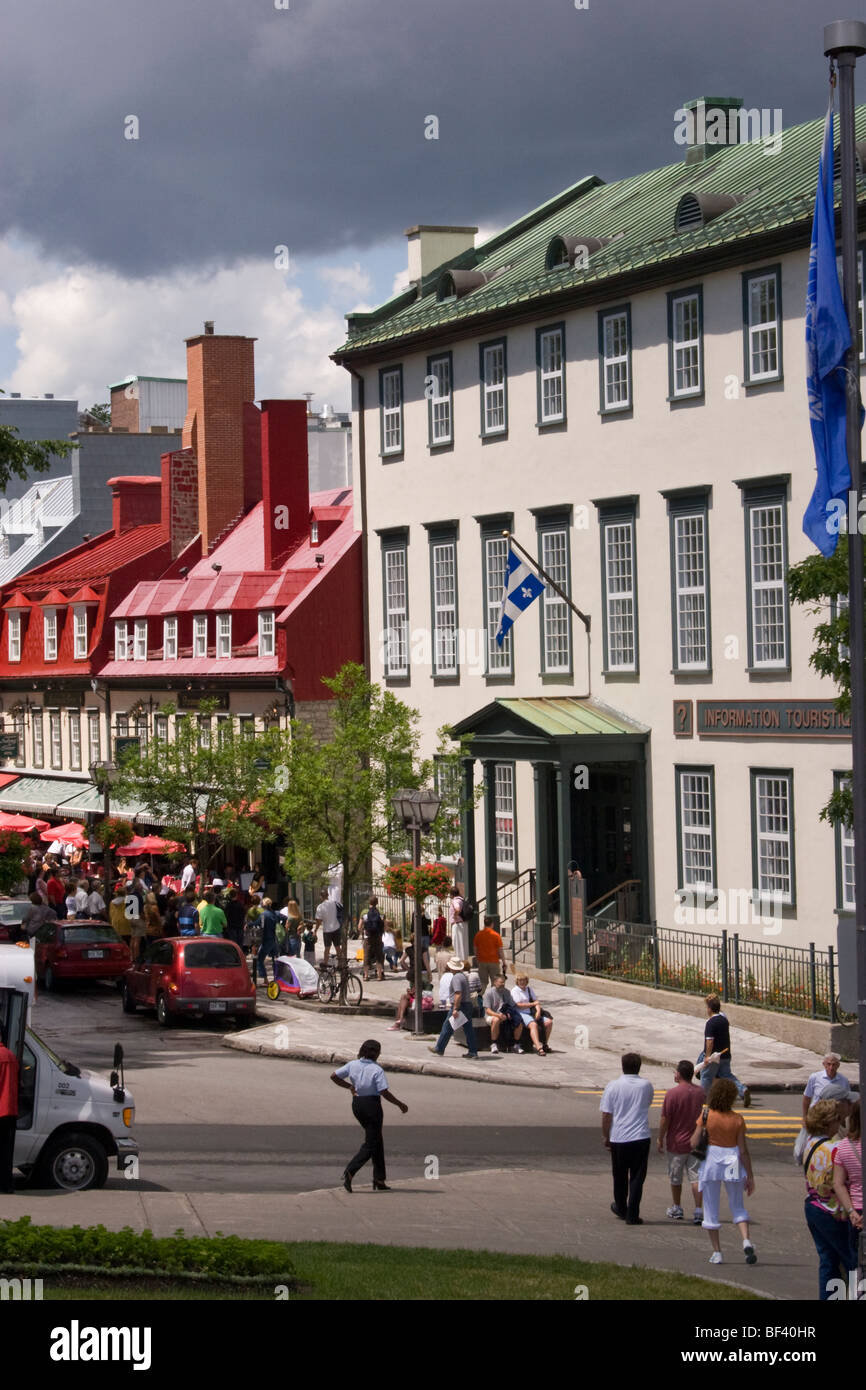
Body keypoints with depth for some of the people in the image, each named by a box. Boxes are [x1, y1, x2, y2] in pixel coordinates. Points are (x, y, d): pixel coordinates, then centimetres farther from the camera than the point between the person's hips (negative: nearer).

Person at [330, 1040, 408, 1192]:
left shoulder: (352, 1065, 1)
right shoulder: (377, 1070, -16)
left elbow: (334, 1076, 4)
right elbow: (384, 1093, -19)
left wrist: (349, 1086, 14)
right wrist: (400, 1105, -7)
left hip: (356, 1104, 7)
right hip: (371, 1104, -7)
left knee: (377, 1141, 17)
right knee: (370, 1143, 1)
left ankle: (379, 1180, 18)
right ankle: (349, 1172, -16)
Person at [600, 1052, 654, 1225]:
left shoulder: (613, 1086, -6)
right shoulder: (646, 1086, -2)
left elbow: (606, 1115, -3)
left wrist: (606, 1137, 7)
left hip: (618, 1138, 0)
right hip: (641, 1138, 0)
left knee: (620, 1177, 17)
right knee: (637, 1178, 3)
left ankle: (621, 1208, 34)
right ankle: (632, 1215, -1)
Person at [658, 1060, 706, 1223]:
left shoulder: (672, 1093, -16)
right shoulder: (700, 1092, 0)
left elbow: (665, 1119, -13)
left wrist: (660, 1139, -3)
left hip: (676, 1143, -4)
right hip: (695, 1142, 4)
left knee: (675, 1179, 12)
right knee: (696, 1177, 3)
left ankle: (676, 1209, 24)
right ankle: (698, 1211, -5)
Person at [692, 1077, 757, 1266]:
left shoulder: (706, 1114, -9)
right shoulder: (737, 1119, -6)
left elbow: (694, 1143, -10)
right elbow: (744, 1151, -5)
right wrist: (750, 1176, 1)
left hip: (711, 1162, -1)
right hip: (733, 1164, 1)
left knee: (711, 1209, 10)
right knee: (737, 1207, 14)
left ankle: (717, 1252, 9)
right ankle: (746, 1241, -9)